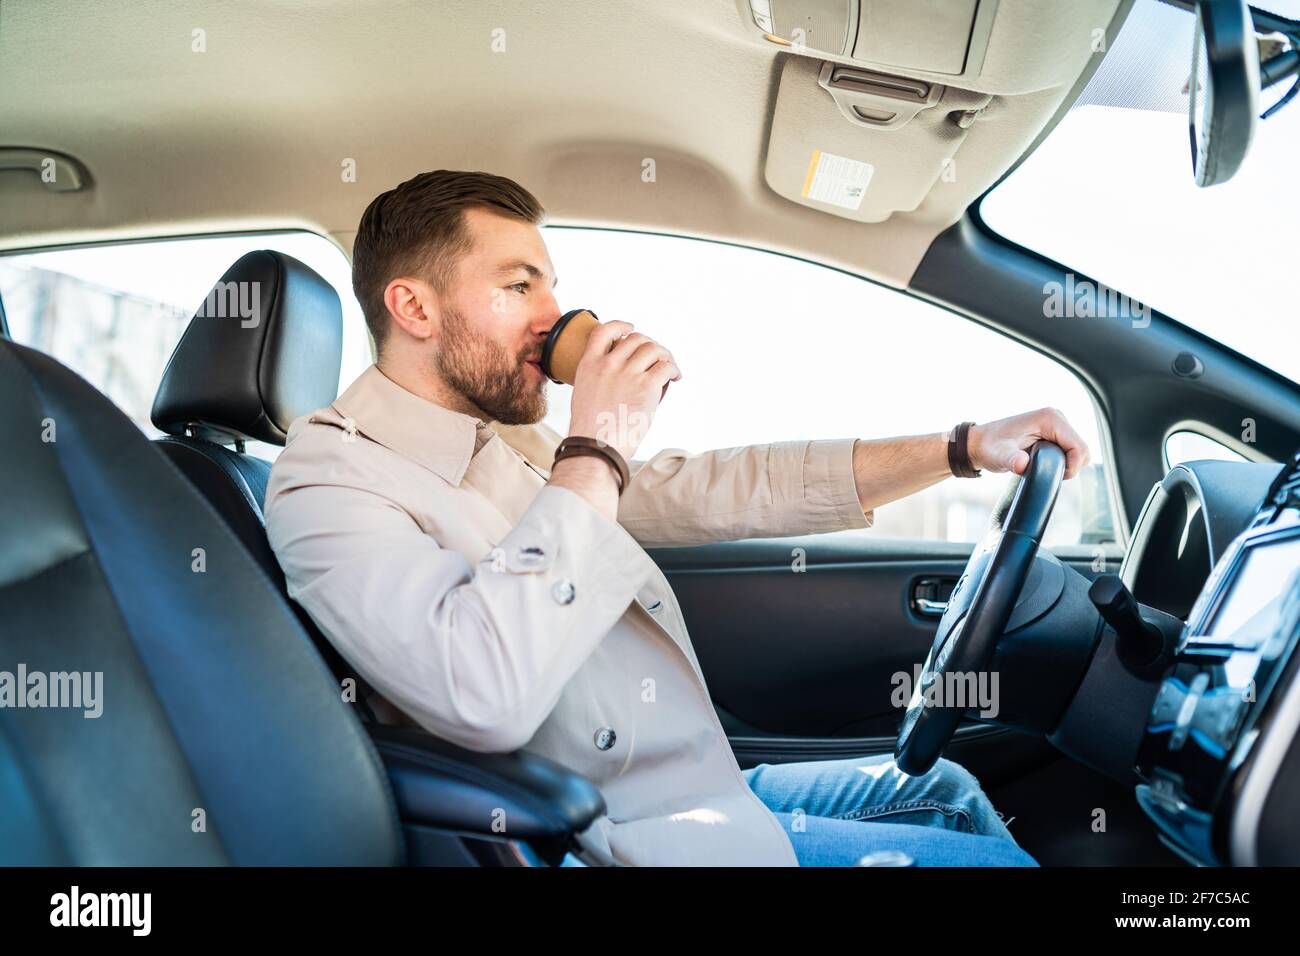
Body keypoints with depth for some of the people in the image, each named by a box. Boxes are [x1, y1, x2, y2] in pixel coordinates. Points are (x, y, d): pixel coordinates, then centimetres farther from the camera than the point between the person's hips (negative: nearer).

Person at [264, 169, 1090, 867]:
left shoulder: (520, 445, 9)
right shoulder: (333, 477, -16)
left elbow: (721, 489, 7)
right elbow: (486, 694, -34)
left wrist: (967, 447, 5)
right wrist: (597, 452, -24)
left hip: (710, 790, 9)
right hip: (634, 839, -8)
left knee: (947, 789, 19)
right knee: (987, 855, -3)